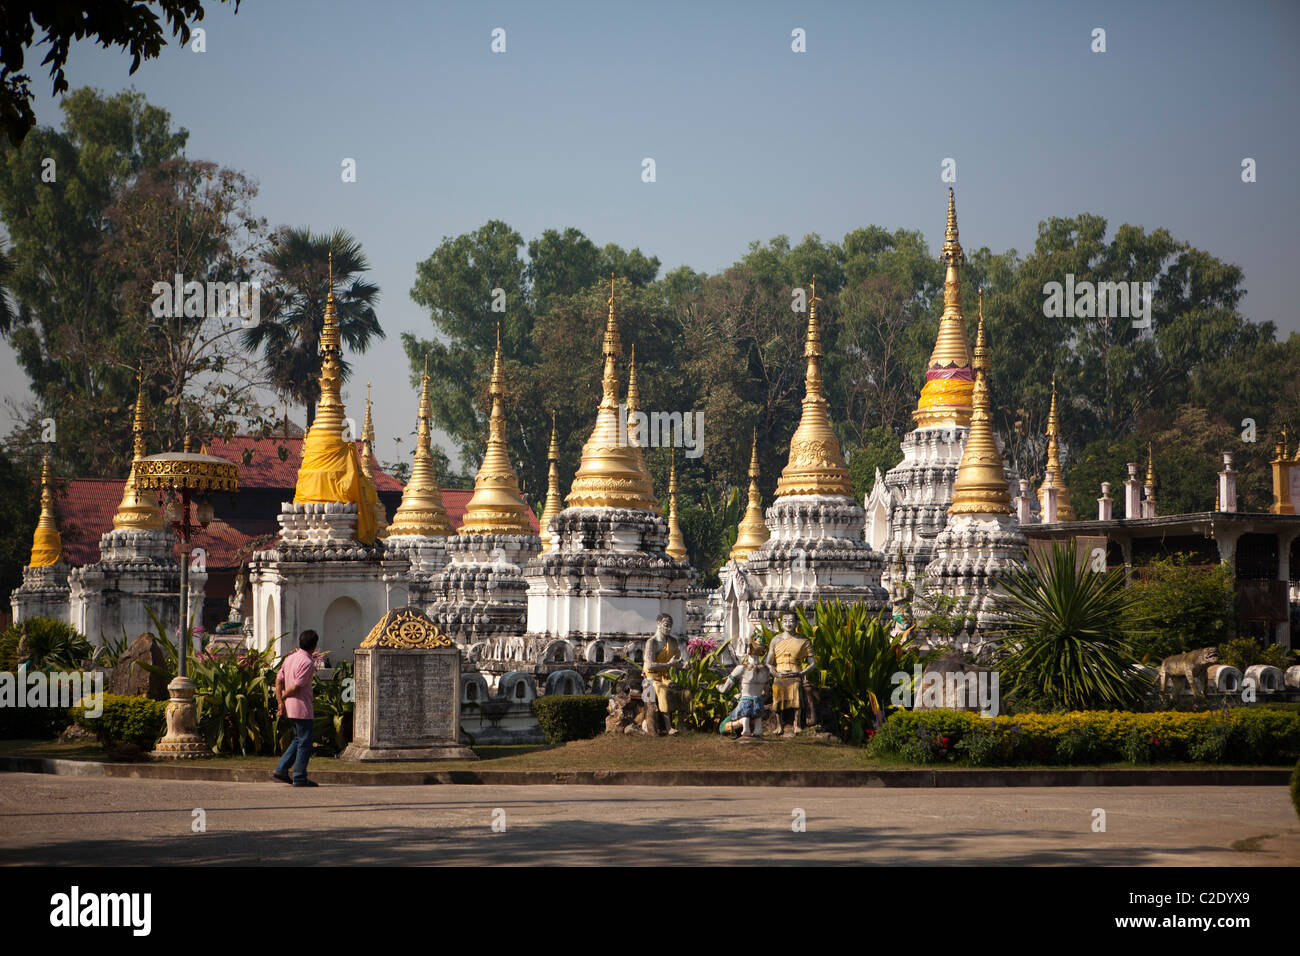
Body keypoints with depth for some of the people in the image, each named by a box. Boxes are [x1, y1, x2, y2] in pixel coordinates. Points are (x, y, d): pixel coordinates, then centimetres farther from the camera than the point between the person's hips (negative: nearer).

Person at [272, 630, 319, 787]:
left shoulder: (290, 658, 11)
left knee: (298, 740, 19)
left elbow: (279, 679, 8)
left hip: (290, 707, 9)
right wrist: (284, 696, -2)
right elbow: (297, 687, -19)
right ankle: (300, 778, 1)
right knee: (304, 743, -1)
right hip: (302, 708, -9)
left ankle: (281, 769, 14)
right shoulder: (308, 662, -16)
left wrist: (280, 701, 2)